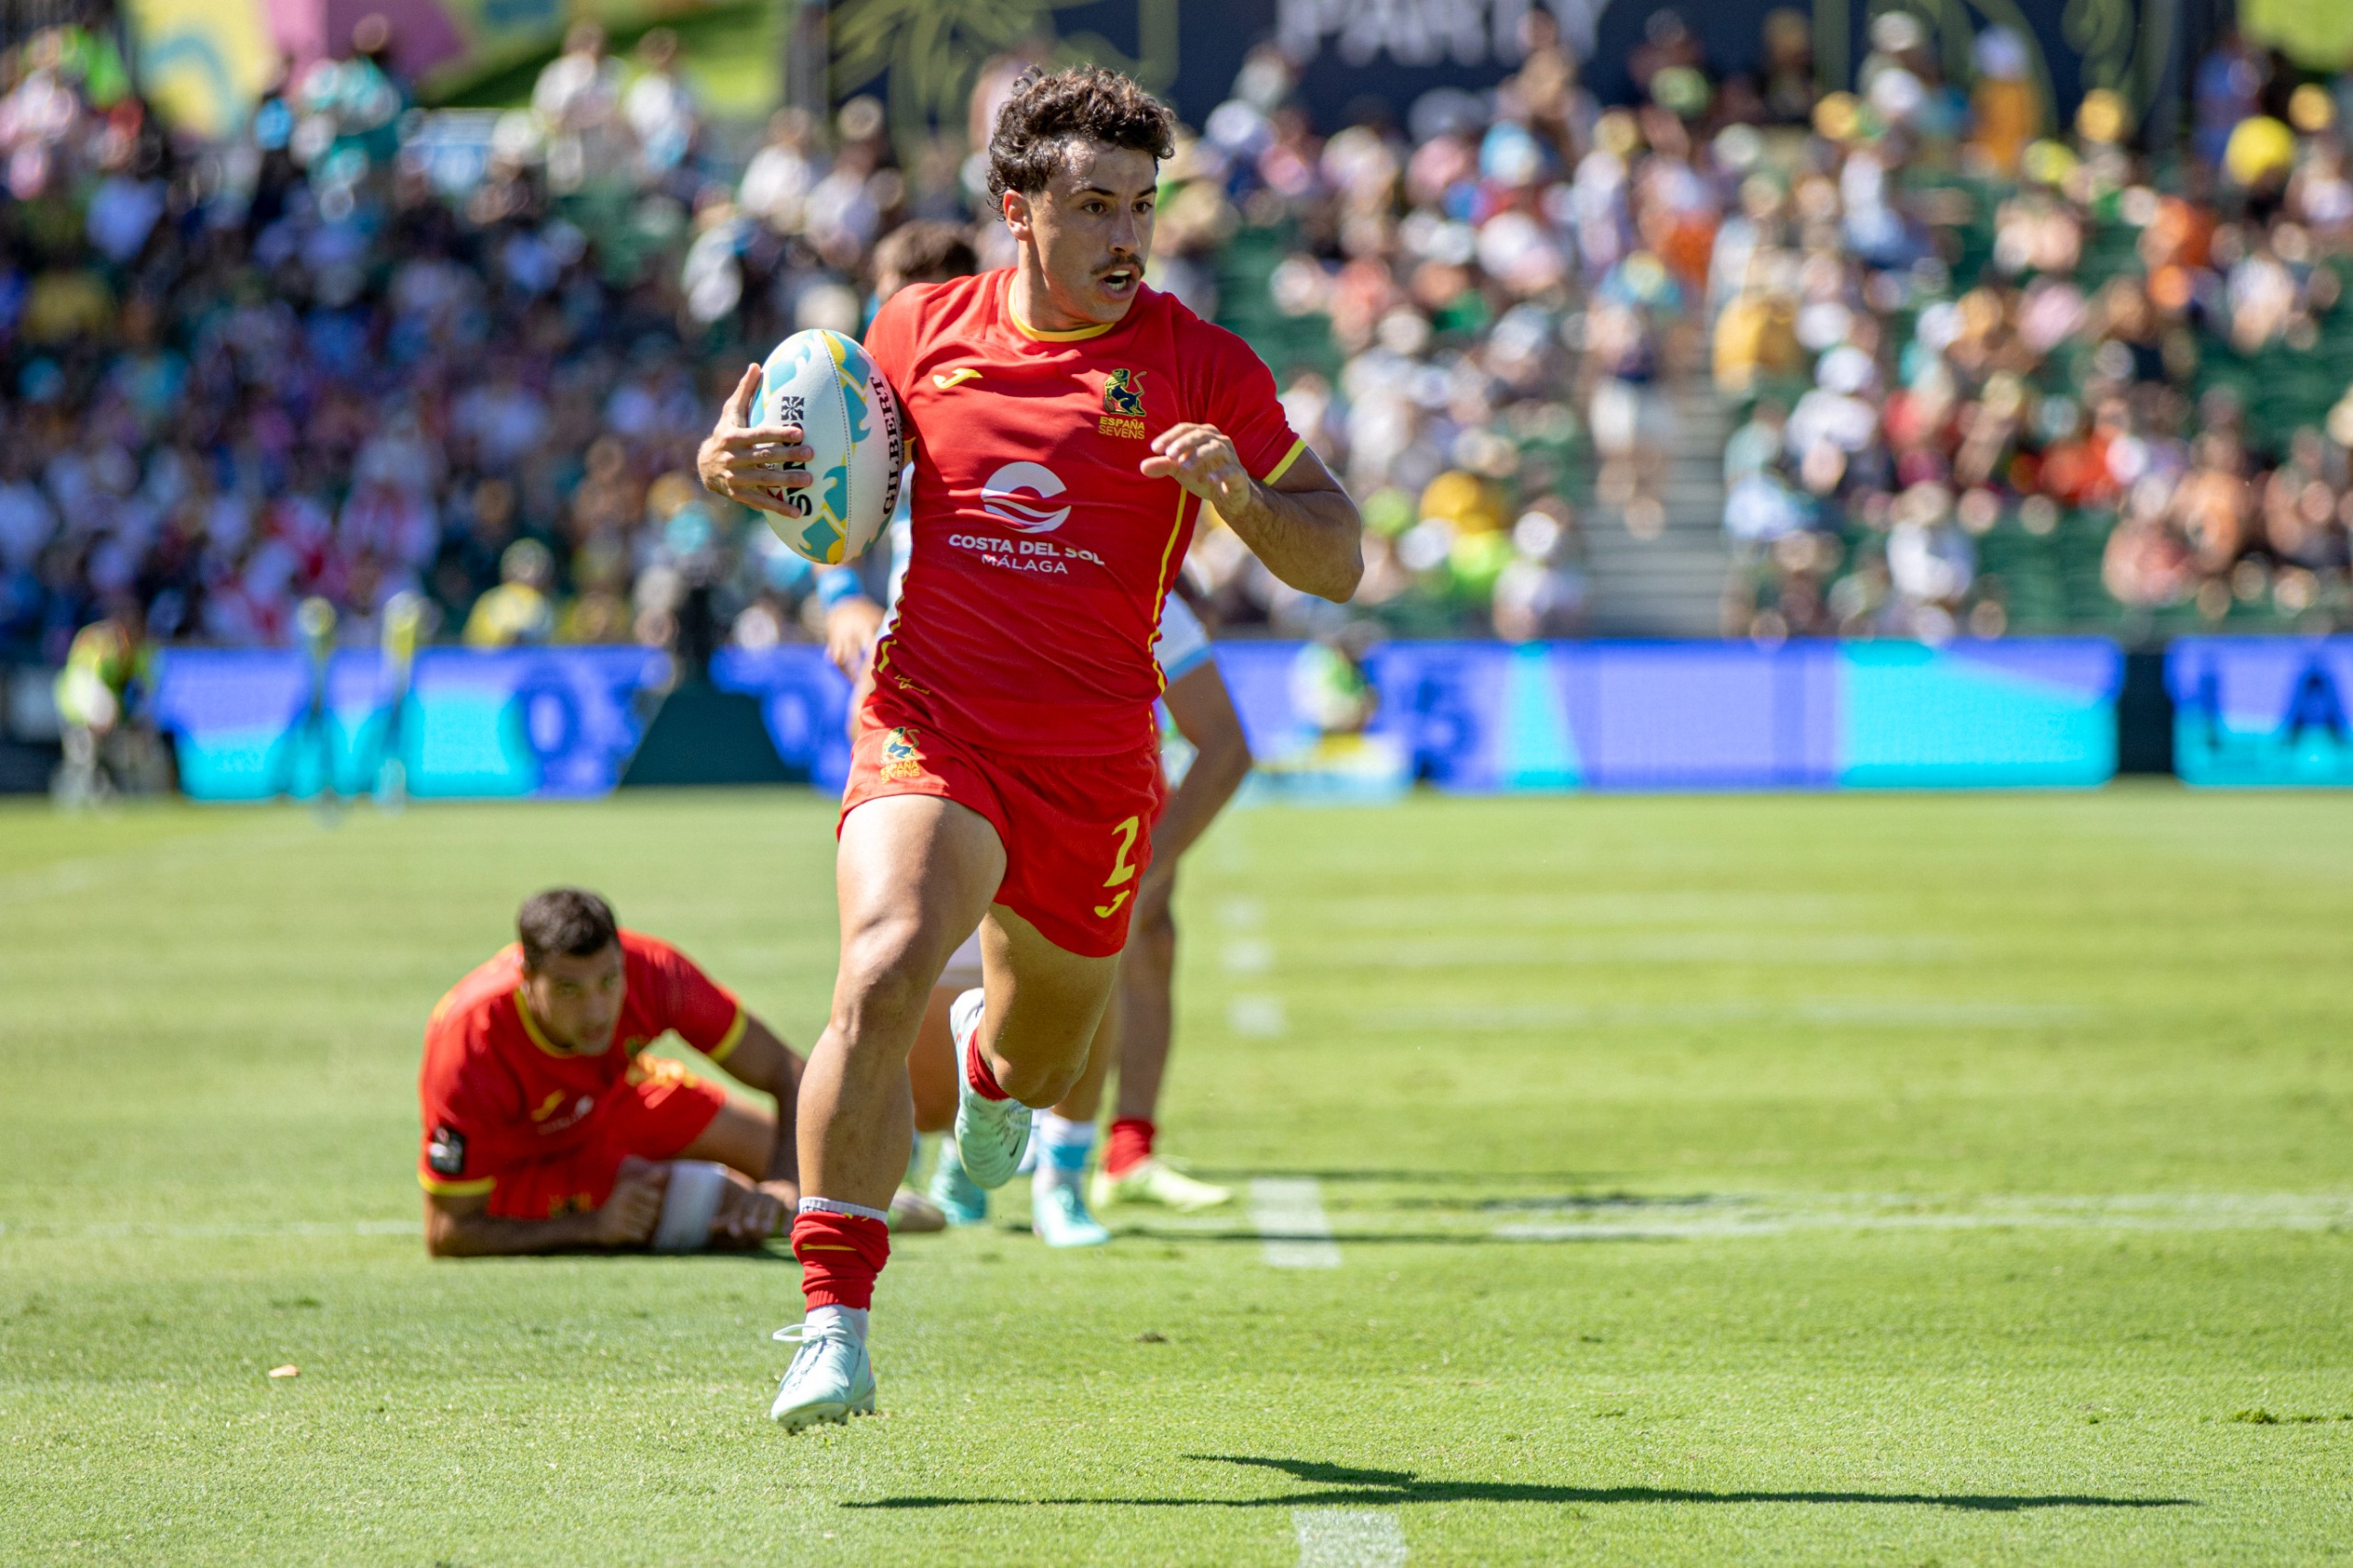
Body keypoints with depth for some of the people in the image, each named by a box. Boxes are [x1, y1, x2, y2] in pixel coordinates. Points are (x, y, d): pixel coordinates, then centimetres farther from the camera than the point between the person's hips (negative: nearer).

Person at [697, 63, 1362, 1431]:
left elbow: (1339, 560, -2)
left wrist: (1239, 491, -22)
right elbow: (825, 466, 19)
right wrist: (730, 463, -3)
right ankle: (835, 1321, -27)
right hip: (930, 736, -1)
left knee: (1038, 1068, 19)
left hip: (1095, 770, 1)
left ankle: (994, 1051, 60)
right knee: (882, 974, -29)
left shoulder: (1202, 367, -4)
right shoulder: (923, 329, 1)